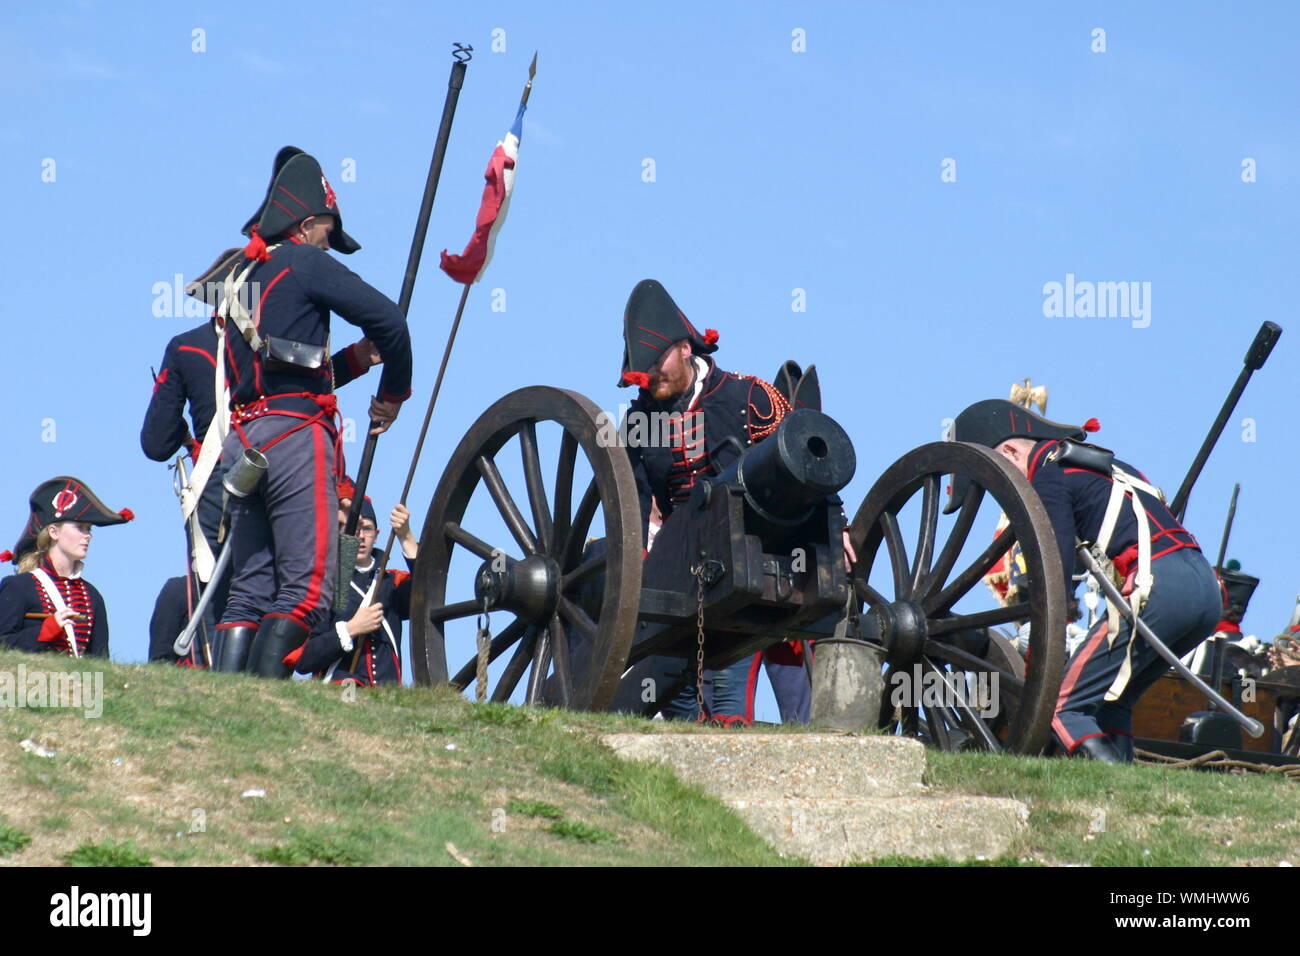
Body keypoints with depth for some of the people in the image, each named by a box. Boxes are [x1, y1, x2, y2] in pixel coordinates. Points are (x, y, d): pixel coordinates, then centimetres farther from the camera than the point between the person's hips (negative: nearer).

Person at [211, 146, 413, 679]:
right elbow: (389, 320, -9)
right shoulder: (304, 263, 0)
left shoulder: (239, 276, 23)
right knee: (307, 590, -11)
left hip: (240, 443, 8)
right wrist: (393, 394, 6)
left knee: (249, 591, 6)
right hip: (295, 435, -8)